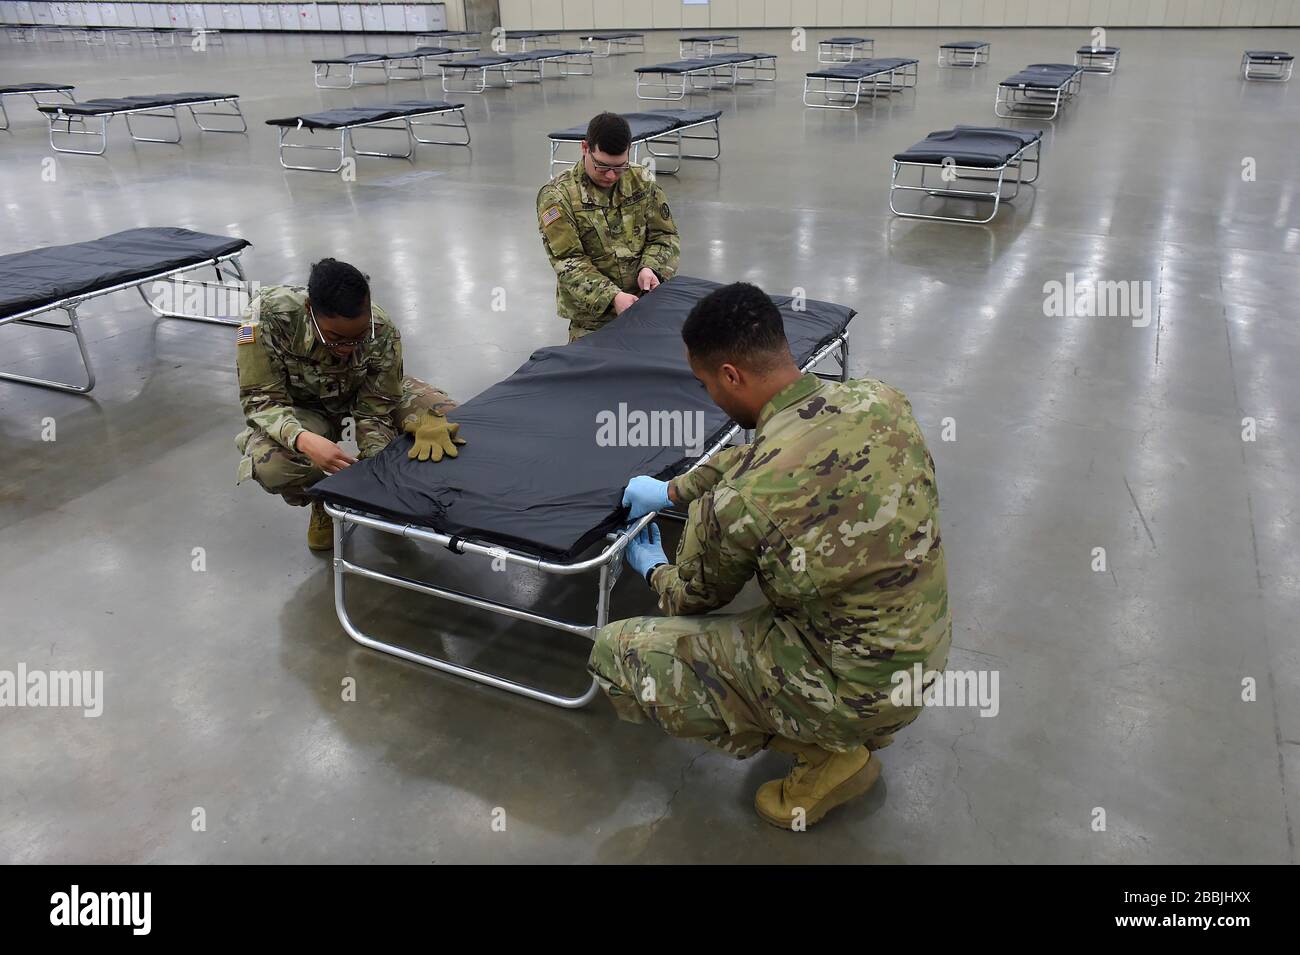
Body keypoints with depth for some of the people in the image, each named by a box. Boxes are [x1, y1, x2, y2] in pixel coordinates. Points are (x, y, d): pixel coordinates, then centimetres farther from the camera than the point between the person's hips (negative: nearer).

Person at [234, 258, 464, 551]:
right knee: (267, 463, -35)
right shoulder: (268, 313, -35)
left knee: (445, 421, -21)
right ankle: (324, 501, 2)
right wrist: (304, 440, -48)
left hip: (369, 395, 2)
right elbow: (261, 398, -28)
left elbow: (375, 414, -21)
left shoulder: (382, 332, -31)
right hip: (302, 410, -1)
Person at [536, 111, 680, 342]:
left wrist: (650, 268, -12)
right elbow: (567, 262, -12)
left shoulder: (642, 182, 6)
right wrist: (612, 297, -25)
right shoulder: (556, 195, -7)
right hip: (592, 310, -4)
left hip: (644, 297, 4)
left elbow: (665, 235, 10)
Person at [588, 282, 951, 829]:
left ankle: (824, 753, 3)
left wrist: (654, 569, 20)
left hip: (857, 693, -7)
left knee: (615, 654, -4)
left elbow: (693, 599, -3)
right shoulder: (881, 399, -9)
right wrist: (674, 489, 18)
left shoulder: (738, 502, -27)